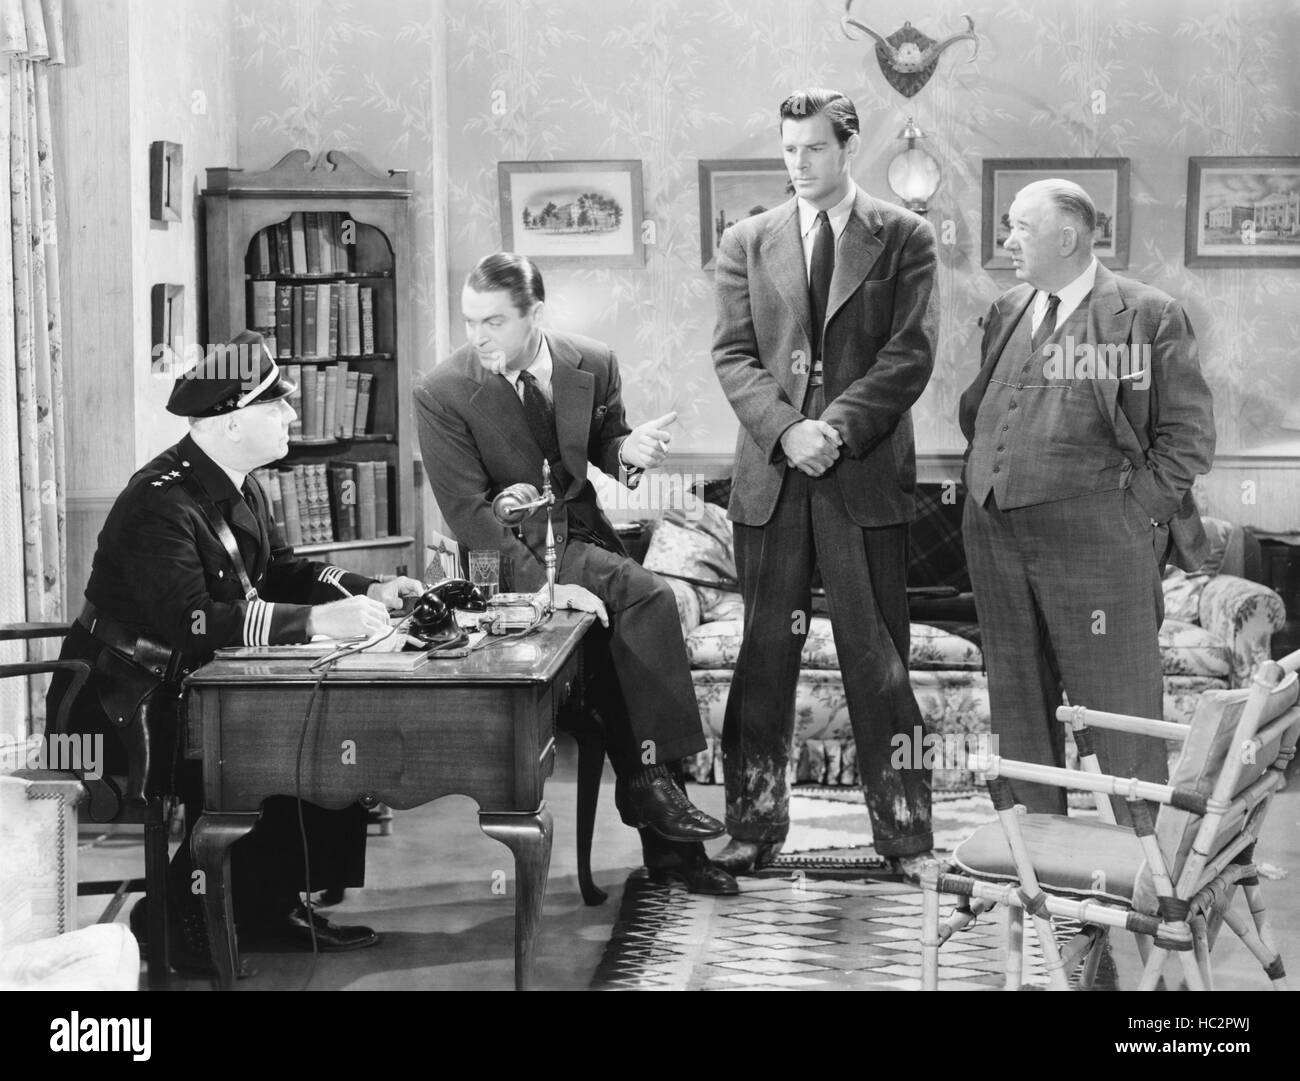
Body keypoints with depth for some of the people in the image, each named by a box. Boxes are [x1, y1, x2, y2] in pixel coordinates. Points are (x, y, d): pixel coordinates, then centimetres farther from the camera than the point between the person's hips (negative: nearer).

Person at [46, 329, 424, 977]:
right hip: (126, 709, -9)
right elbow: (190, 620, -37)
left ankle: (271, 905, 4)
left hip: (193, 687, 9)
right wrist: (315, 621, -41)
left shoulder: (239, 488, 6)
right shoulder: (160, 503, -25)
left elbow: (280, 571, 13)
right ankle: (177, 920, -6)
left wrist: (369, 593, -3)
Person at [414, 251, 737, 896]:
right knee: (648, 597, -28)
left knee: (623, 659, -12)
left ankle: (668, 848, -1)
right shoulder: (441, 395, -12)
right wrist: (543, 581, -26)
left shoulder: (592, 364, 0)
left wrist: (628, 451, -10)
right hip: (510, 554, -5)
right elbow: (467, 512, -15)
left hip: (584, 534, 5)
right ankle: (652, 777, -17)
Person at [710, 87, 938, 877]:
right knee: (766, 651, 5)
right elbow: (733, 355, 4)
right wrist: (785, 430, -12)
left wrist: (838, 426, -16)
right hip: (770, 476, 2)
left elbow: (911, 354, -4)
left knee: (878, 656, 2)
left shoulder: (904, 238, 4)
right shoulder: (748, 242, 11)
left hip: (867, 474, -2)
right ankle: (755, 825, 14)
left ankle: (905, 833, 10)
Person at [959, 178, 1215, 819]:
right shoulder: (1006, 313, 14)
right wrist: (983, 487, 12)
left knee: (1120, 707, -2)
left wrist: (1136, 511, -9)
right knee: (1020, 705, 12)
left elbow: (1189, 433, -3)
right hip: (995, 534, 6)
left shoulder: (1149, 316, -3)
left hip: (1095, 540, -6)